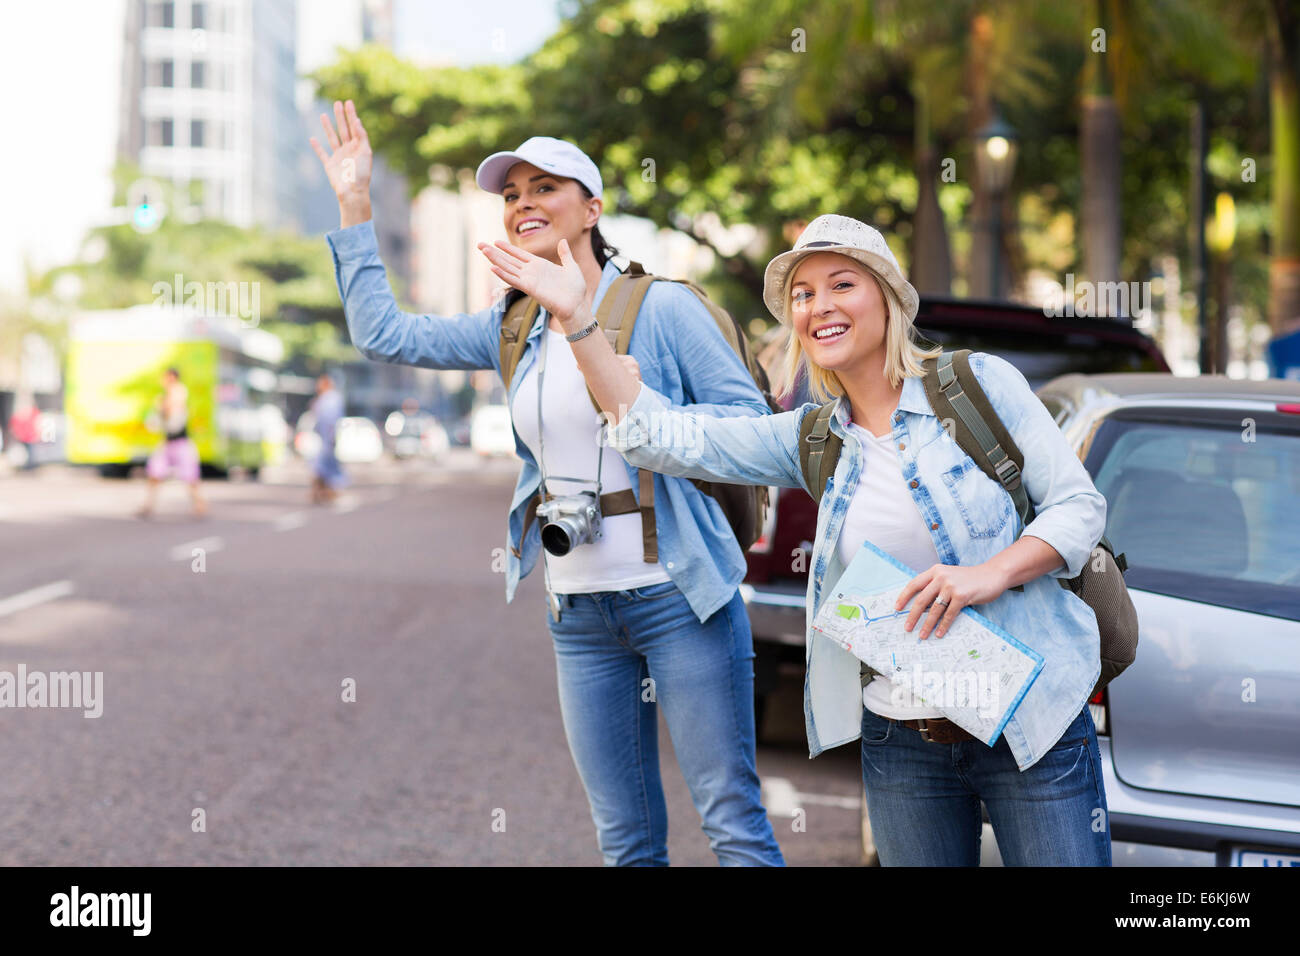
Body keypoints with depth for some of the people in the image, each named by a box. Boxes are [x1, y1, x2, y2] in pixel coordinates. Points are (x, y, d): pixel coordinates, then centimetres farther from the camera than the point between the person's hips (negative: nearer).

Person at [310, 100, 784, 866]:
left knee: (734, 821, -3)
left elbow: (751, 420, -6)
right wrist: (354, 206, 12)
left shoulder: (660, 307, -5)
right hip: (579, 610, 6)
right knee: (627, 842, 11)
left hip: (675, 595, -5)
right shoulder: (514, 329, 11)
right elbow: (384, 334, 13)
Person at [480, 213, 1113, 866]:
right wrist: (574, 318, -4)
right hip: (899, 746, 3)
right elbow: (663, 438, 2)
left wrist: (992, 573, -21)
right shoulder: (812, 439, 7)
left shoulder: (977, 384, -3)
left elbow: (1079, 505, -3)